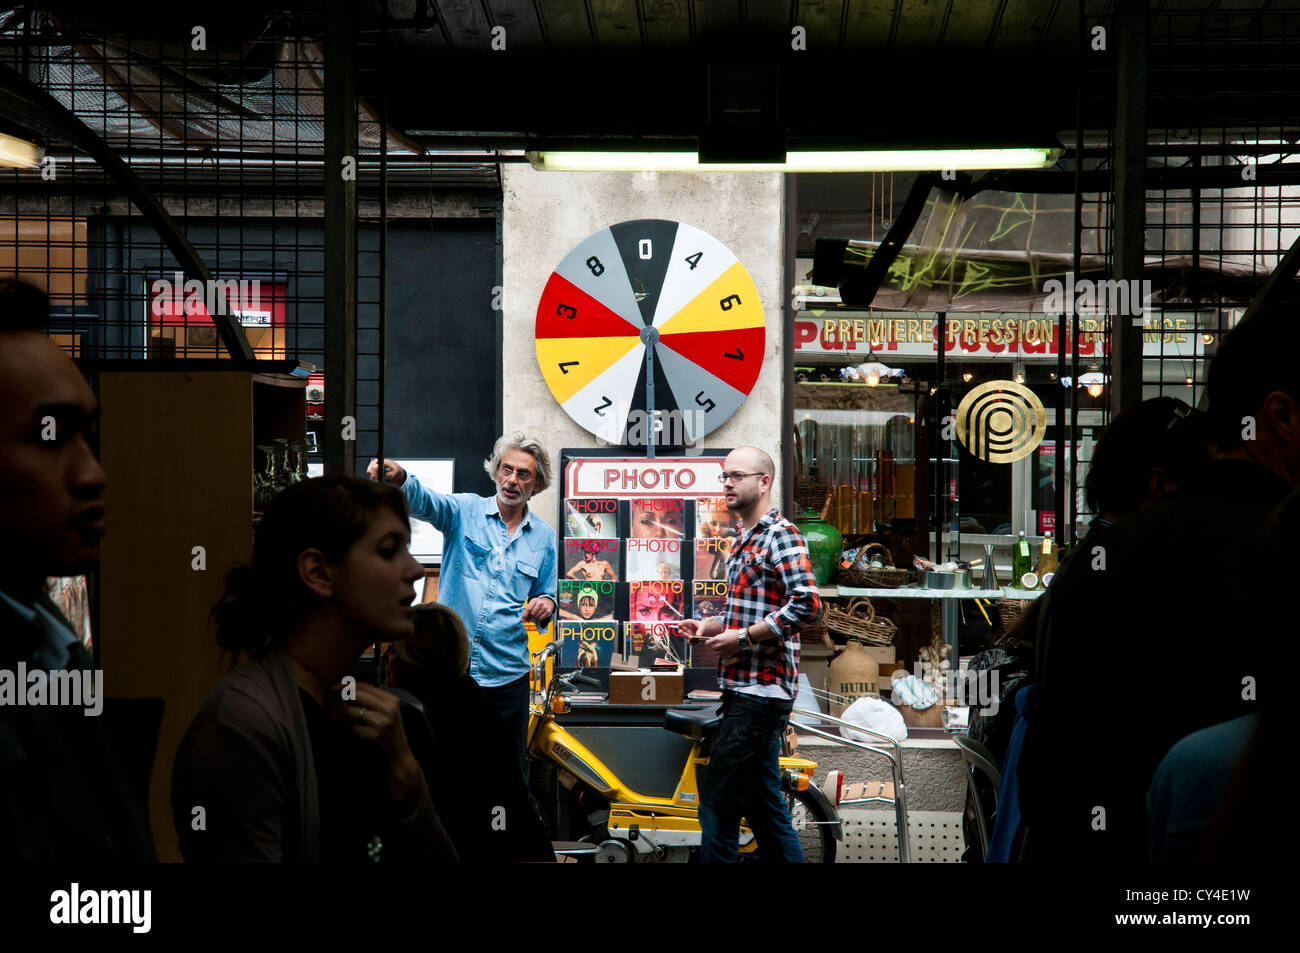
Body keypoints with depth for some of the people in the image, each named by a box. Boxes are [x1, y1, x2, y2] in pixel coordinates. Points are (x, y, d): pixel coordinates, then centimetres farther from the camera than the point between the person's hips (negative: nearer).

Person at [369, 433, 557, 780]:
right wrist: (398, 478, -41)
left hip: (507, 673, 2)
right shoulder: (465, 511, 1)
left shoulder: (543, 537, 10)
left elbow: (546, 595, 19)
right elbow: (424, 501, -19)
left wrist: (546, 604, -6)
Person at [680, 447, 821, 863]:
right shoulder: (743, 540, 20)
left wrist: (742, 637, -18)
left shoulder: (781, 535, -10)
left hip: (762, 691, -10)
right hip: (743, 688, 10)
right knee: (762, 801, 13)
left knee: (718, 802, -10)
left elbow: (807, 604, -22)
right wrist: (711, 625, 13)